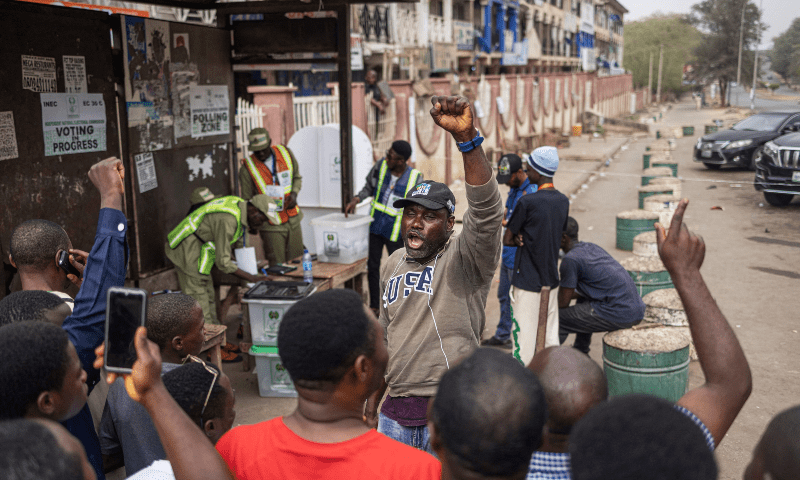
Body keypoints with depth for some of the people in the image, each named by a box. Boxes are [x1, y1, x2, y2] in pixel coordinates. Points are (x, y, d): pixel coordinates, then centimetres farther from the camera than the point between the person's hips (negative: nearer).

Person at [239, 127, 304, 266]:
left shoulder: (285, 153, 0)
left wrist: (294, 193, -5)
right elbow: (247, 201, -4)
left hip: (292, 219, 4)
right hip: (271, 225, -4)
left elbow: (297, 177, 14)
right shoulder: (247, 168, -11)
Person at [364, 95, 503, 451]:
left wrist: (465, 137, -41)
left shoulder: (465, 259, -10)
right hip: (395, 412, 6)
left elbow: (486, 210, -30)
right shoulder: (392, 265, 11)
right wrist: (373, 401, 21)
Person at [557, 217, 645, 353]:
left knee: (557, 318, -1)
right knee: (583, 298, 33)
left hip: (619, 316, -9)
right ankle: (580, 351, 40)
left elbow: (563, 303, -4)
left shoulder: (570, 259, -10)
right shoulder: (592, 247, 16)